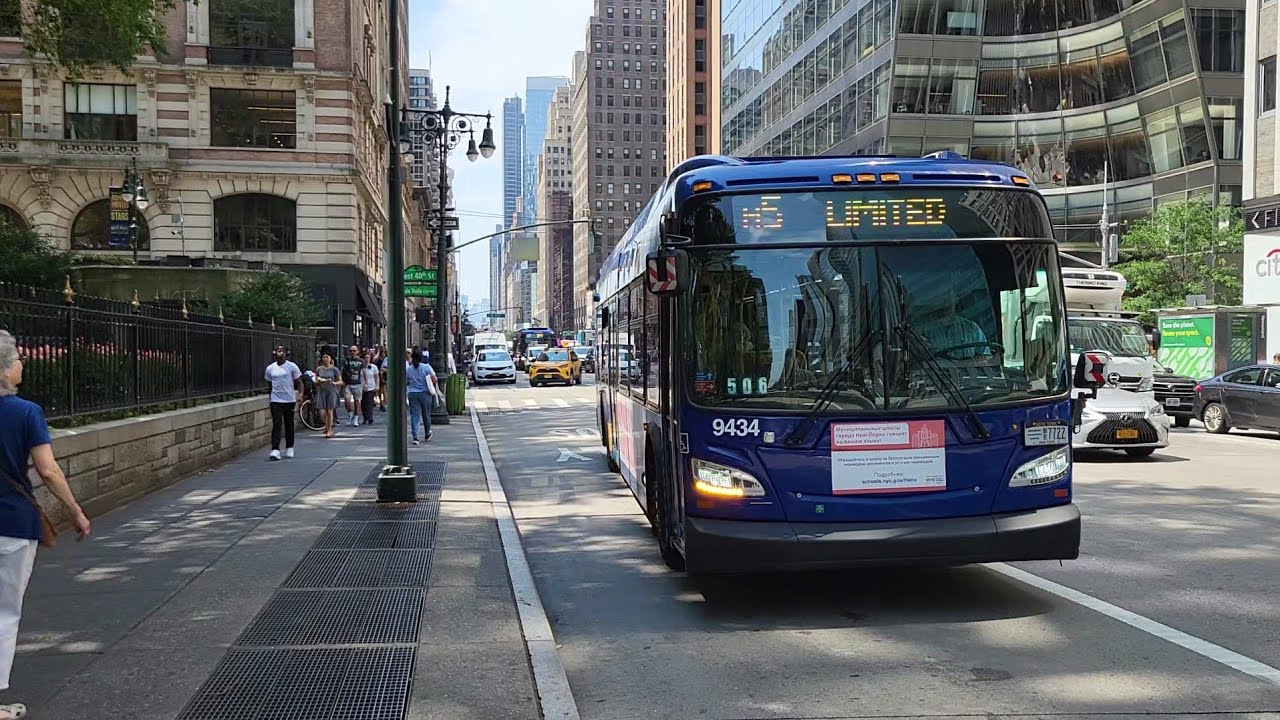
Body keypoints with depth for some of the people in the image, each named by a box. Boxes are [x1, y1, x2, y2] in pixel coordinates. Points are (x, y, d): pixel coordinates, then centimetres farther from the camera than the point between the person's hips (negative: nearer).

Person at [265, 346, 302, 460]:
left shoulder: (292, 366, -3)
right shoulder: (270, 368, 5)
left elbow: (299, 383, -2)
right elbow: (269, 384, 17)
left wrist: (299, 397, -13)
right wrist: (273, 394, 14)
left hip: (289, 400, -1)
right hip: (275, 400, 1)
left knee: (289, 425, 10)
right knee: (276, 425, -10)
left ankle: (289, 449, 23)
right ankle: (275, 450, -15)